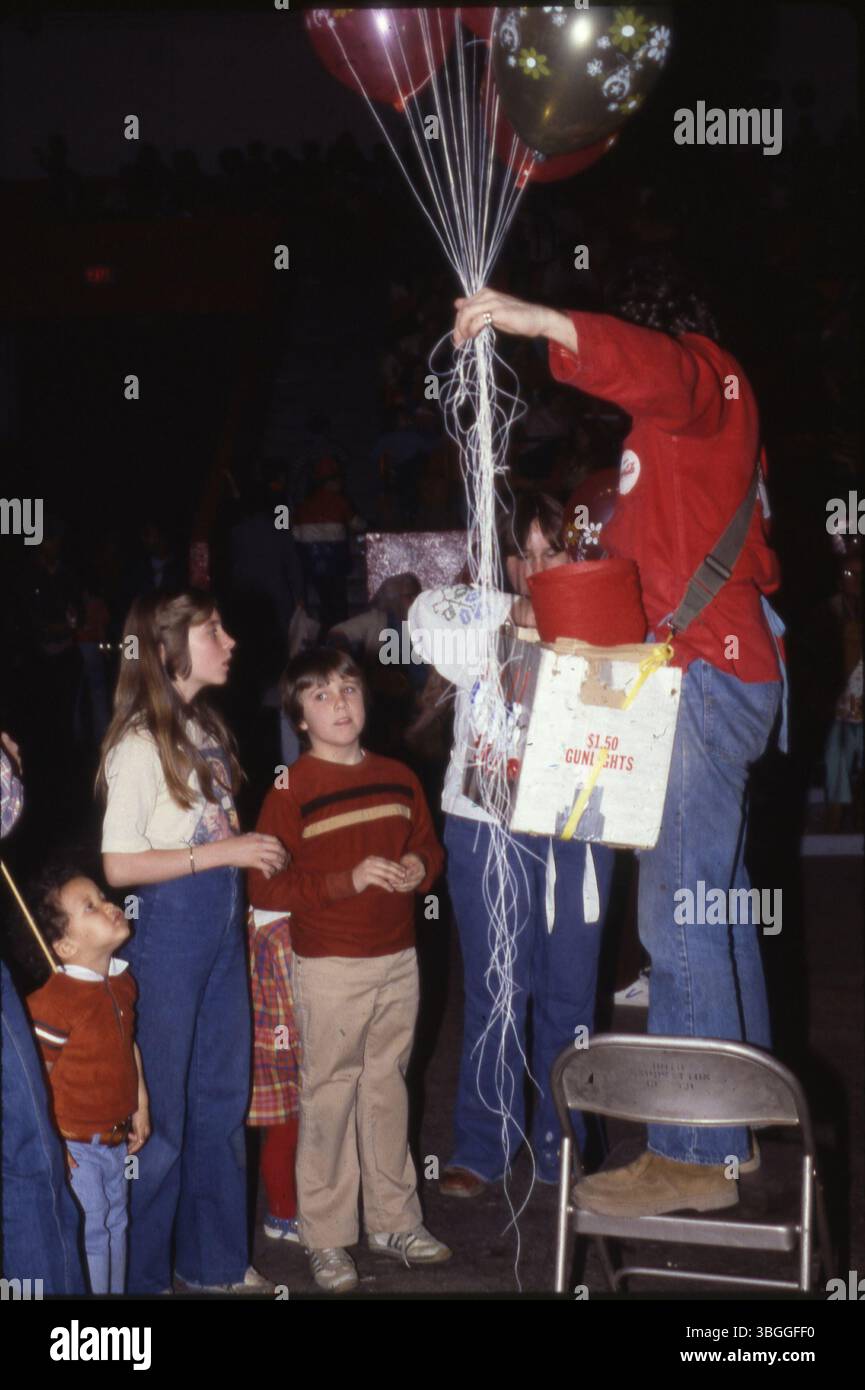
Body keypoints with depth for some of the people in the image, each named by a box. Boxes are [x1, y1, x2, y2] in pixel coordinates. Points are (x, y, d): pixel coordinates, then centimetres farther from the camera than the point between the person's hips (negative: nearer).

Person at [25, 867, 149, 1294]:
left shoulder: (122, 983, 1)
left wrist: (140, 1105, 16)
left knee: (115, 1225, 19)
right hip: (74, 1142, -8)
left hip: (115, 1137, 8)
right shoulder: (53, 1002, -25)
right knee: (90, 1234, 0)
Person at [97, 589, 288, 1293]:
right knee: (162, 1107, 3)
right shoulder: (140, 745, -16)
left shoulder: (207, 727, 9)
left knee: (223, 1095, 16)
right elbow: (120, 866, -20)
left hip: (222, 924, 8)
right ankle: (142, 1274, 21)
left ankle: (217, 1259, 32)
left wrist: (252, 852, 3)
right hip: (167, 926, -8)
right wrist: (222, 852, -19)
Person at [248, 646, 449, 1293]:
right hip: (331, 969, -5)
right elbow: (266, 888, -14)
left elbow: (429, 846, 19)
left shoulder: (398, 779, 7)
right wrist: (348, 881, -21)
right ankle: (327, 1239, 15)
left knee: (388, 1089, 15)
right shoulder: (291, 793, -10)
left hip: (399, 960, 5)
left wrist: (420, 868, -4)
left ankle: (395, 1221, 28)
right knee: (330, 1097, 3)